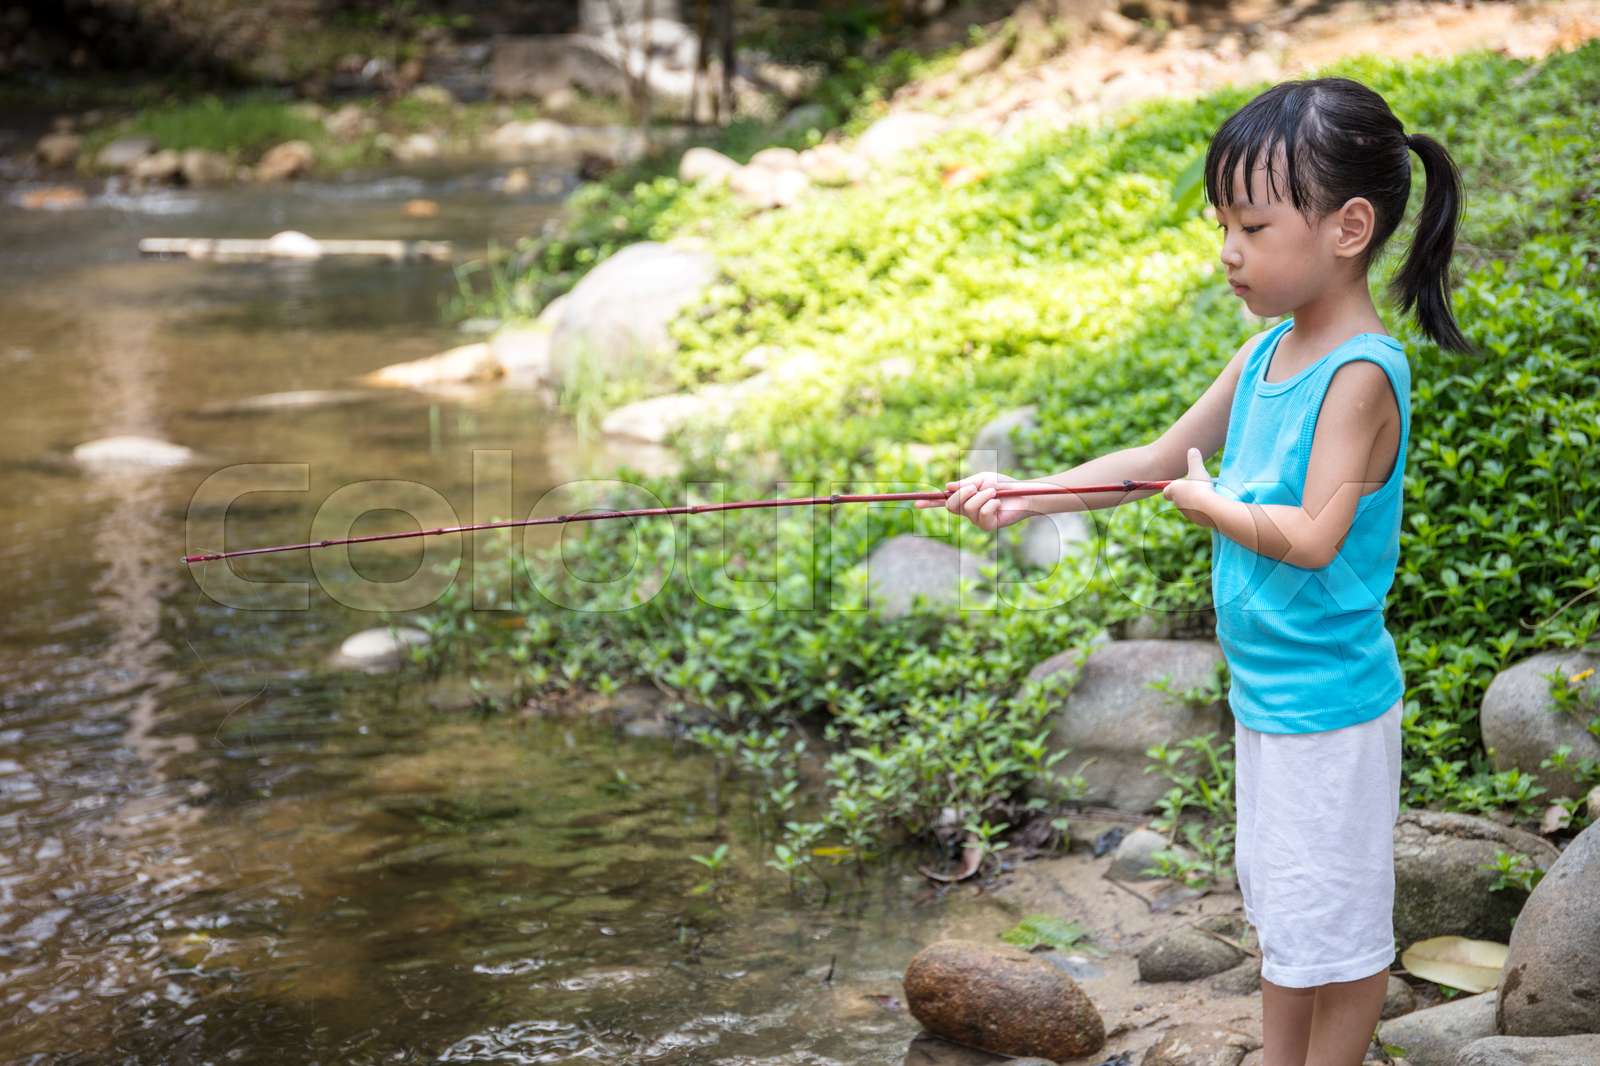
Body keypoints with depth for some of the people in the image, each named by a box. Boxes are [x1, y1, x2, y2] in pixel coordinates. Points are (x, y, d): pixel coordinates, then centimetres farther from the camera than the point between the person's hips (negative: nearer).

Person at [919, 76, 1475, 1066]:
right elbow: (1157, 459, 12)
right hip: (1264, 693, 9)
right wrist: (1025, 495, 4)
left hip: (1329, 702, -9)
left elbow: (1315, 536, -28)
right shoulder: (1265, 354, 5)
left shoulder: (1362, 373, -21)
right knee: (1283, 910, 21)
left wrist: (1209, 501, -12)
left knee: (1337, 925, 6)